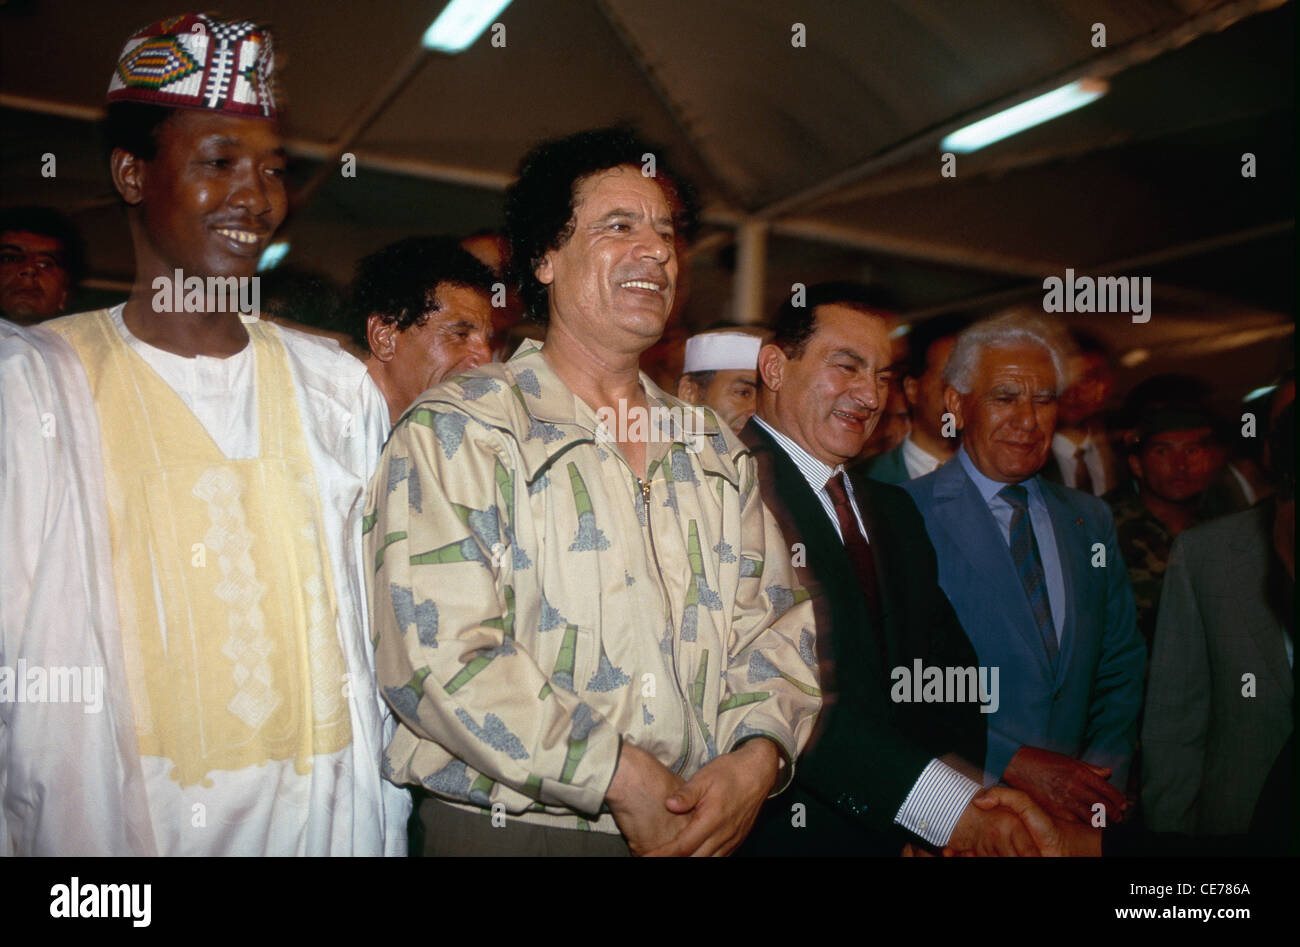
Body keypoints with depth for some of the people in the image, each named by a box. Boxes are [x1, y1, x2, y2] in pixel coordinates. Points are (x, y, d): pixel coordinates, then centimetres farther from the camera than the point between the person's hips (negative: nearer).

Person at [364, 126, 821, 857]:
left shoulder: (717, 448, 10)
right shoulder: (454, 433, -8)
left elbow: (774, 618, 6)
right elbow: (441, 652, -17)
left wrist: (759, 755, -11)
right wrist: (620, 777, -19)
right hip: (507, 827, -4)